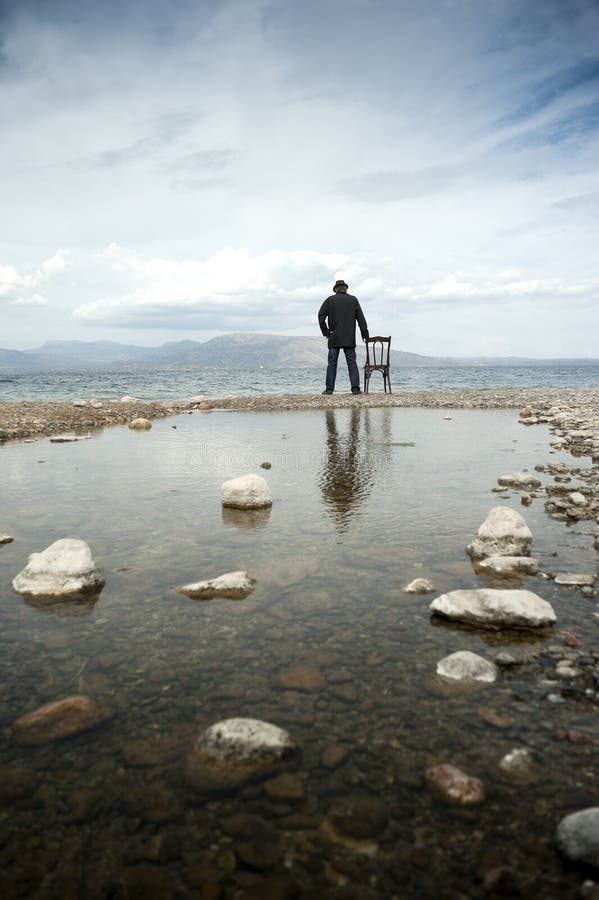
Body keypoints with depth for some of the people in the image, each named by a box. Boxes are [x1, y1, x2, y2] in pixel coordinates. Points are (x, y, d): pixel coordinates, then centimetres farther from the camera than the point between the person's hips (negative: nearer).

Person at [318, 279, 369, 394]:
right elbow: (360, 317, 3)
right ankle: (355, 388, -4)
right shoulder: (353, 299, 6)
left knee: (332, 363, 2)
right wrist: (365, 333, 5)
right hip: (349, 338, 1)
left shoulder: (330, 300, 3)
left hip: (334, 338, -1)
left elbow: (321, 315, -3)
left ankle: (329, 388, 0)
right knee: (352, 362, 2)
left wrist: (325, 331, 2)